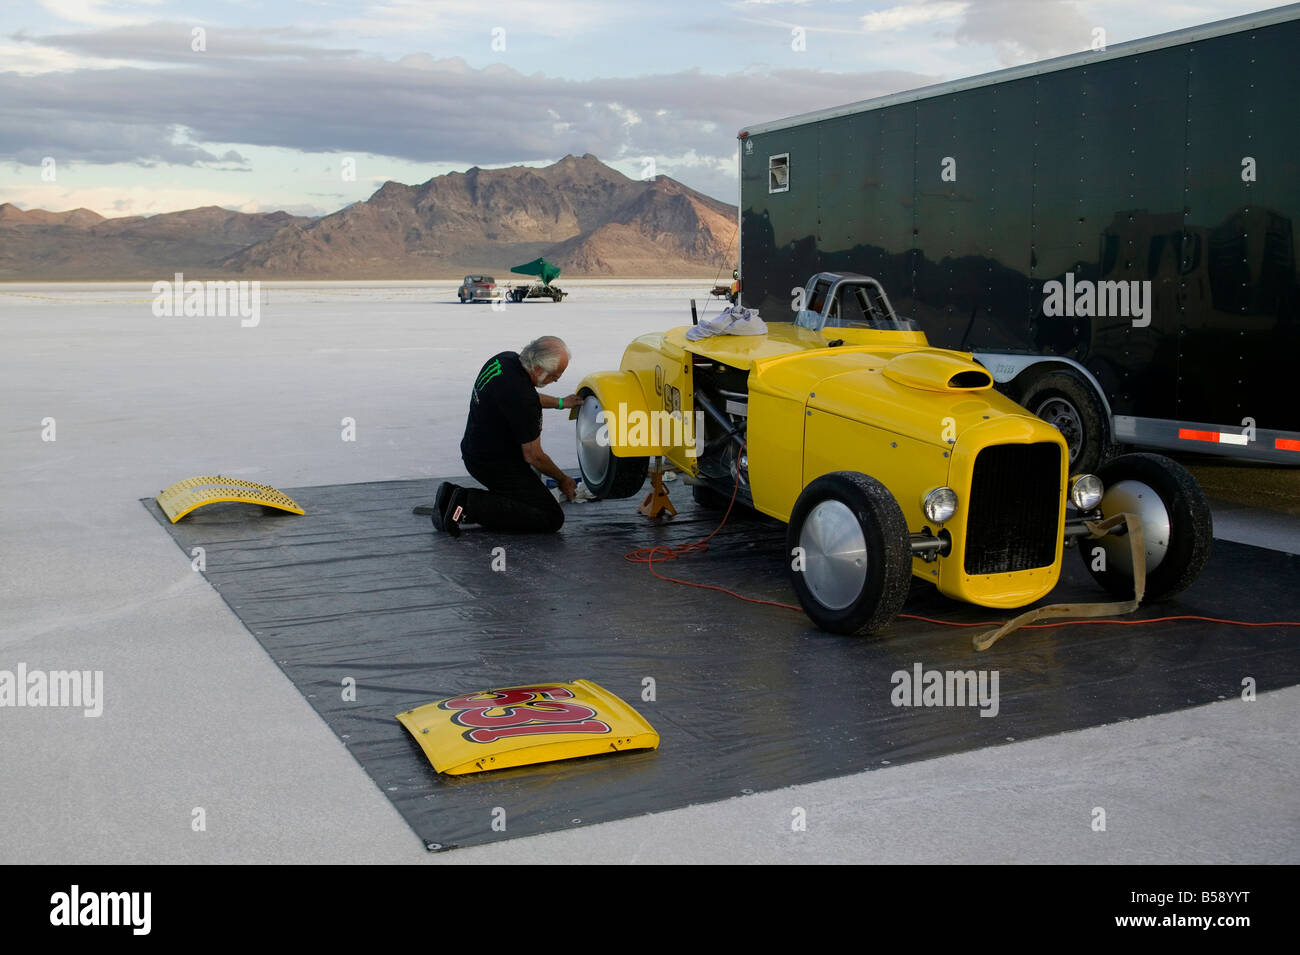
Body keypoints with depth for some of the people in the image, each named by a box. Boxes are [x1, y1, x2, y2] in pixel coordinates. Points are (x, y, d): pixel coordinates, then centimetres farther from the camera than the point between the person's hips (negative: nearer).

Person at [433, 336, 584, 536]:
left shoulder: (505, 359, -1)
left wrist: (559, 403, 27)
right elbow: (533, 457, -17)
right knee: (552, 519, -8)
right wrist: (563, 480, 0)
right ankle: (471, 506, -13)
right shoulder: (523, 401, -27)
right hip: (496, 465, -9)